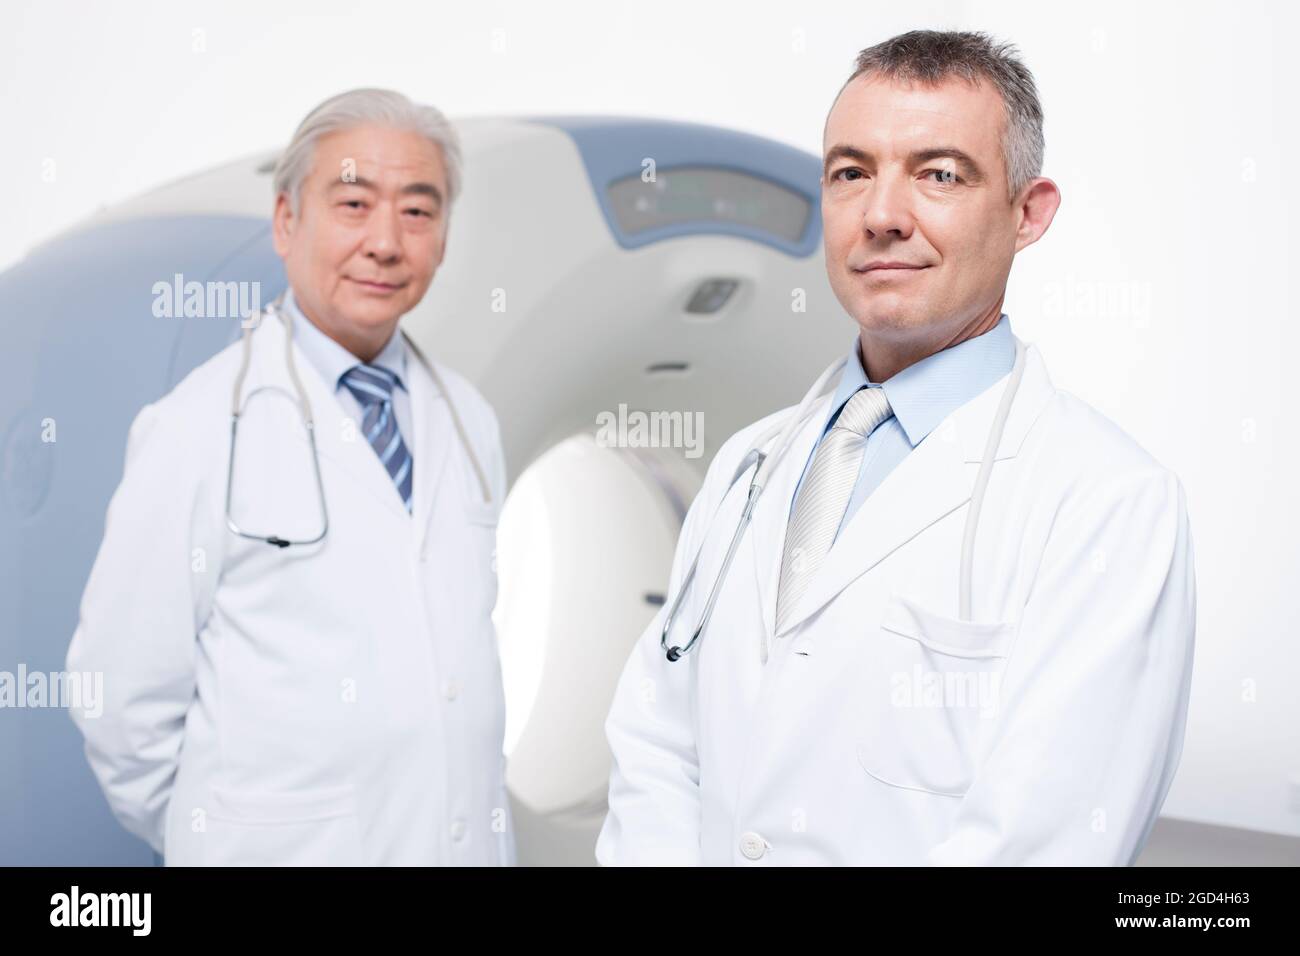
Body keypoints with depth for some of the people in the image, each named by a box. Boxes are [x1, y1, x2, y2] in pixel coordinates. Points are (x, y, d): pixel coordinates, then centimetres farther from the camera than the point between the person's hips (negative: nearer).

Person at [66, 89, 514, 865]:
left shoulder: (471, 421, 4)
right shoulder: (199, 429, -12)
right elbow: (125, 692, -9)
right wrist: (212, 836, 0)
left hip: (469, 839, 5)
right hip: (286, 845, -4)